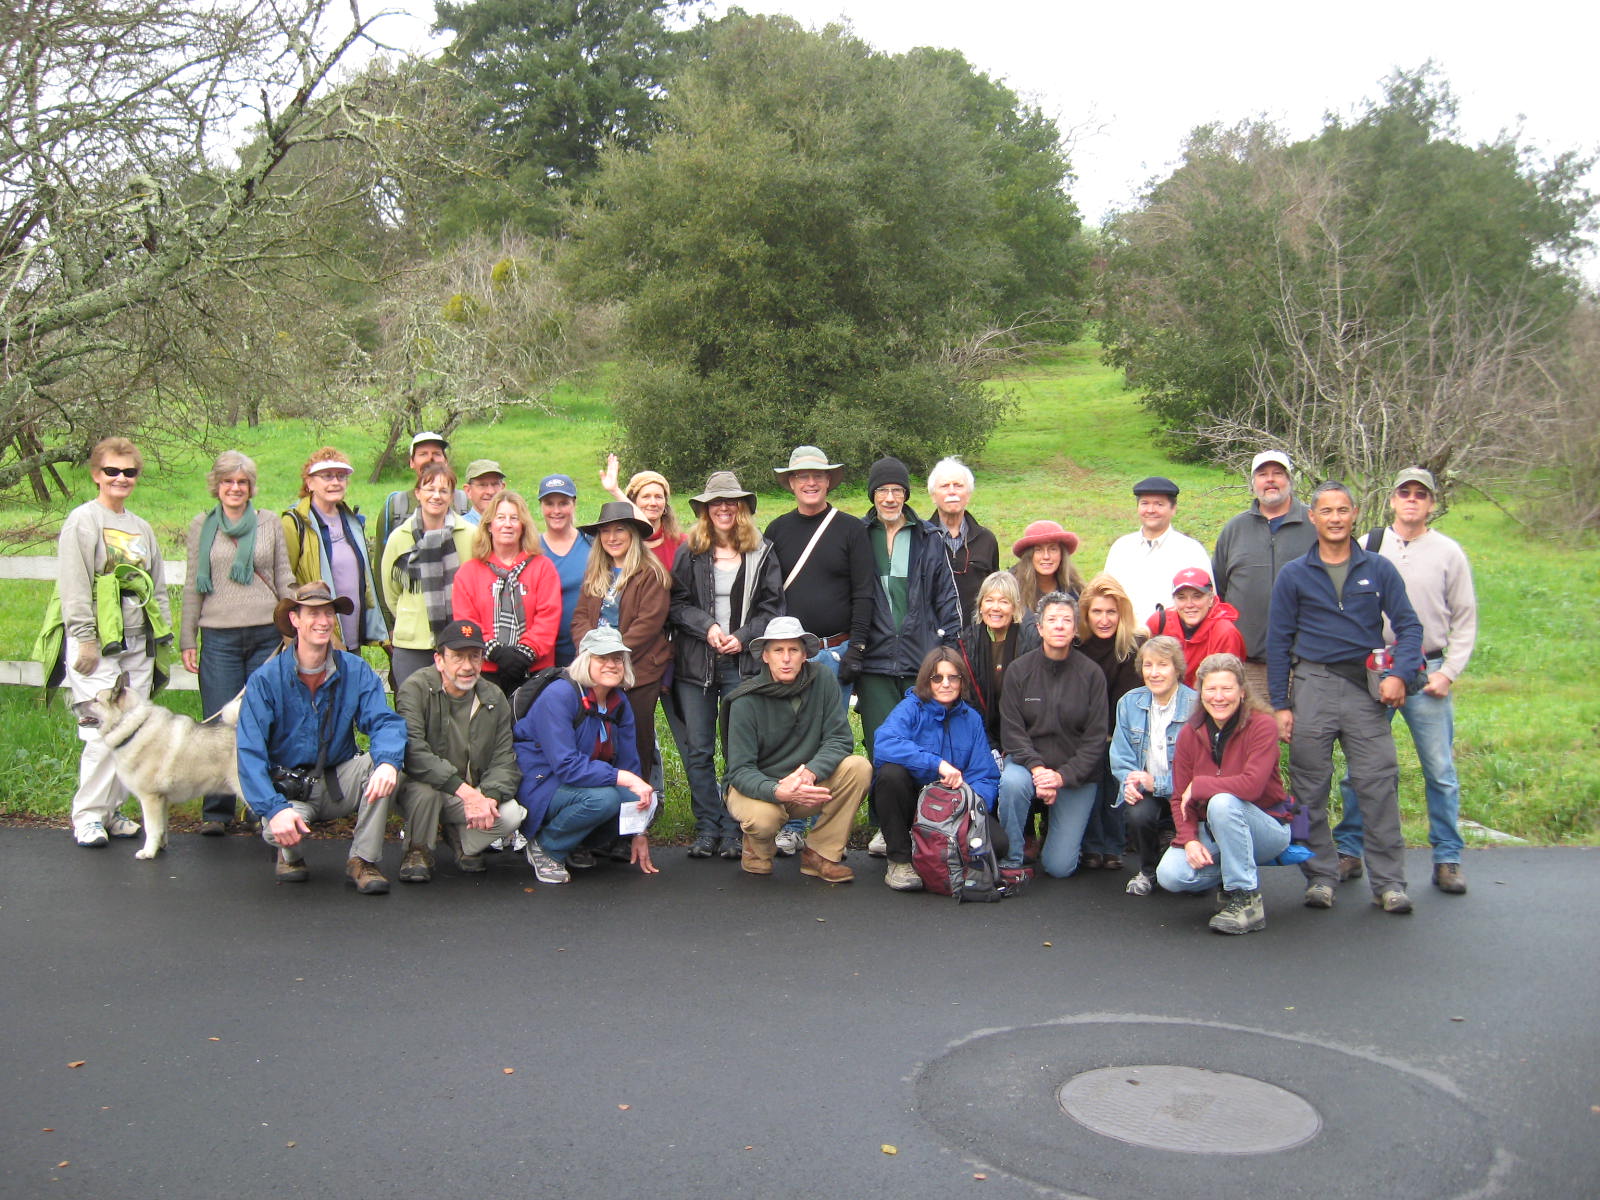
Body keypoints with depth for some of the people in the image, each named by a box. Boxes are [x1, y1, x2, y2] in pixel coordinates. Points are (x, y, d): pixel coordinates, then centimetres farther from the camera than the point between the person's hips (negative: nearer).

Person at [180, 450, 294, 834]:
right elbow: (192, 586, 11)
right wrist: (187, 640, 6)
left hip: (267, 635, 0)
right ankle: (216, 812, 10)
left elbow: (284, 579, 12)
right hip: (218, 638, 0)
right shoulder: (201, 526, 10)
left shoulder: (269, 523, 9)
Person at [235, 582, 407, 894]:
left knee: (381, 762, -27)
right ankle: (290, 855, 6)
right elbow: (250, 754, -16)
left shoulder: (356, 671, -4)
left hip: (339, 783, 2)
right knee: (279, 830, -34)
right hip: (289, 791, -2)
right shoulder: (266, 680, -11)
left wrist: (388, 762, -40)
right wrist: (274, 809, -31)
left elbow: (384, 722, -16)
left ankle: (363, 860, -13)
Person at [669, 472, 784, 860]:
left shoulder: (761, 553, 6)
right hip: (695, 664, 1)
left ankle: (734, 830, 9)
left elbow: (772, 607, 4)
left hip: (743, 664, -1)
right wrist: (706, 626, -13)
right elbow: (677, 604, 3)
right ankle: (707, 828, 13)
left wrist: (744, 636, -9)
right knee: (698, 750, 4)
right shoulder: (688, 552, 7)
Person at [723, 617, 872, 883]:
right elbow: (740, 771, -20)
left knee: (859, 767, -21)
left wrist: (810, 773, -32)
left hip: (806, 786, 3)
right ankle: (757, 849, 3)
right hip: (757, 787, -3)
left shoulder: (821, 680, -9)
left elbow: (839, 739, -12)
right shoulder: (746, 701, -17)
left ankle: (821, 853, -9)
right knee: (763, 818, -37)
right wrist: (777, 791, -41)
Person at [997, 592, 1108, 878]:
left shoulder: (1091, 674, -6)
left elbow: (1096, 739, -7)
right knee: (1012, 782, -37)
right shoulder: (1019, 670, -4)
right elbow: (1012, 731, -7)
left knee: (1060, 866, -5)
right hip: (1027, 761, 0)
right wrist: (1036, 768, -23)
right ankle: (1011, 860, -15)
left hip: (1076, 774, 0)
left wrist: (1063, 776, -18)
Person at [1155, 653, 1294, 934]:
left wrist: (1198, 785, -19)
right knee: (1170, 875, -21)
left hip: (1267, 828, -4)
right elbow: (1180, 798, -2)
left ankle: (1246, 899, -22)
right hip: (1210, 832, 4)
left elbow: (1252, 785, -30)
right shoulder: (1190, 733, -3)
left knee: (1223, 802, -35)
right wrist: (1190, 840, -19)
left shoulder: (1262, 726, -16)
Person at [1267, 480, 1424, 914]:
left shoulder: (1378, 570, 7)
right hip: (1313, 685, 0)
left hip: (1367, 687, 0)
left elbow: (1408, 625, 6)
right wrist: (1281, 704, 2)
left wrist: (1400, 673, -12)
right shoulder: (1294, 575, 7)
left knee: (1379, 783, -5)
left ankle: (1389, 882, 2)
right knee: (1310, 786, 2)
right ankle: (1320, 876, 12)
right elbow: (1278, 642, 7)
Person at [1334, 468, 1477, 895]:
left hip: (1427, 675, 0)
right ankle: (1348, 851, 13)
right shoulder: (1366, 547, 6)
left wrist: (1449, 672, -3)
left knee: (1440, 771, 2)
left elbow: (1465, 620, 7)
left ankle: (1447, 860, 12)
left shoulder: (1448, 553, 6)